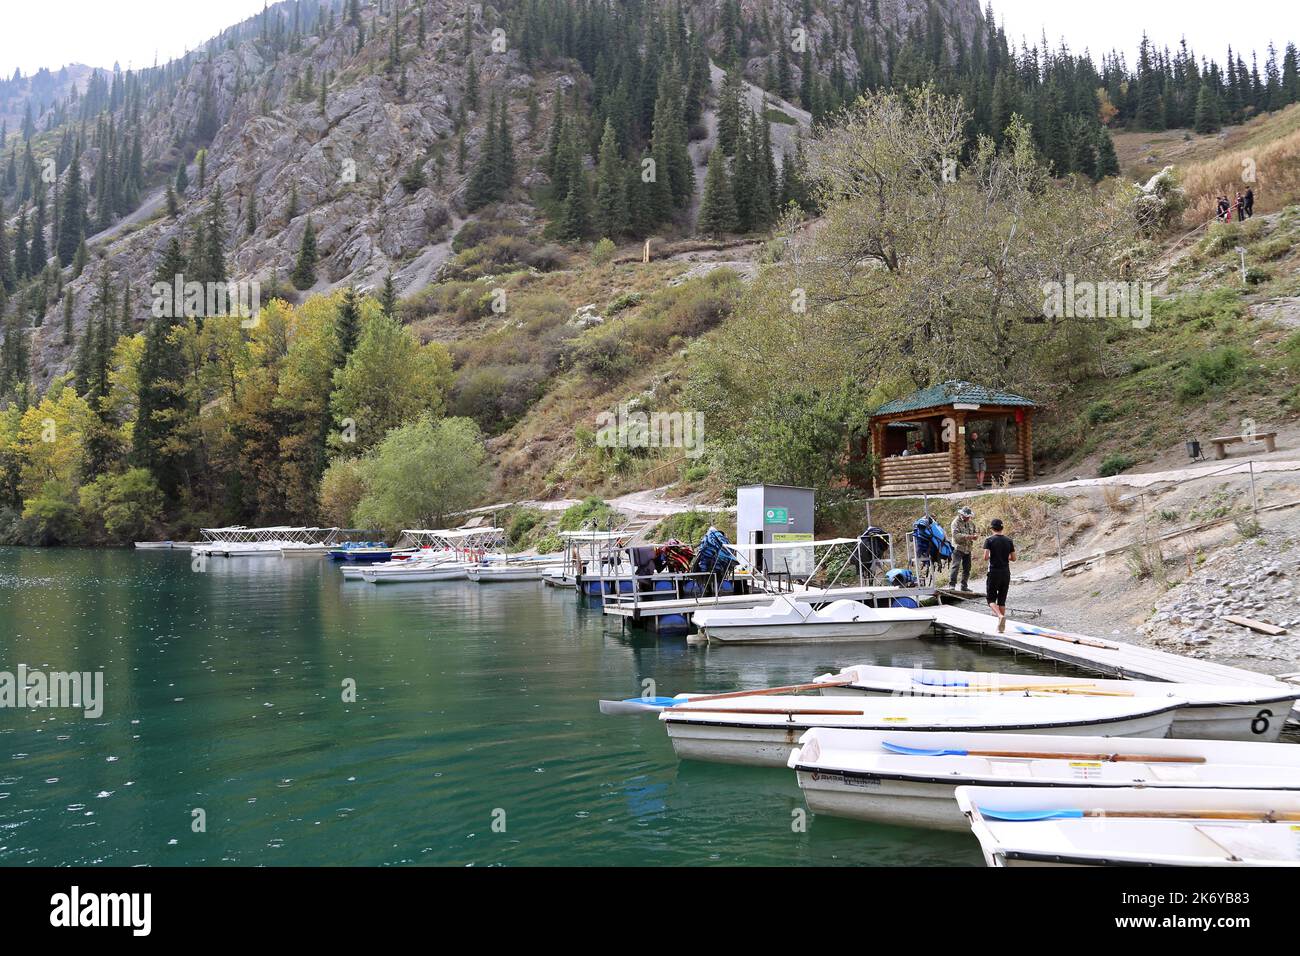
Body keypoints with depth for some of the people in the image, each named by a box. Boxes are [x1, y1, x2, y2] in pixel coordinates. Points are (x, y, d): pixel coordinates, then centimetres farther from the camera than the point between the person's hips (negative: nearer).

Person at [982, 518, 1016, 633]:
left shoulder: (989, 540, -7)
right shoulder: (1009, 541, 4)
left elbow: (985, 557, -15)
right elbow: (1013, 558, 5)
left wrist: (990, 557, 7)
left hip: (994, 573, -4)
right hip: (1006, 573, 4)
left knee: (991, 599, 3)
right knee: (1002, 600, 12)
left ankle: (1000, 616, -24)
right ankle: (1001, 625, 11)